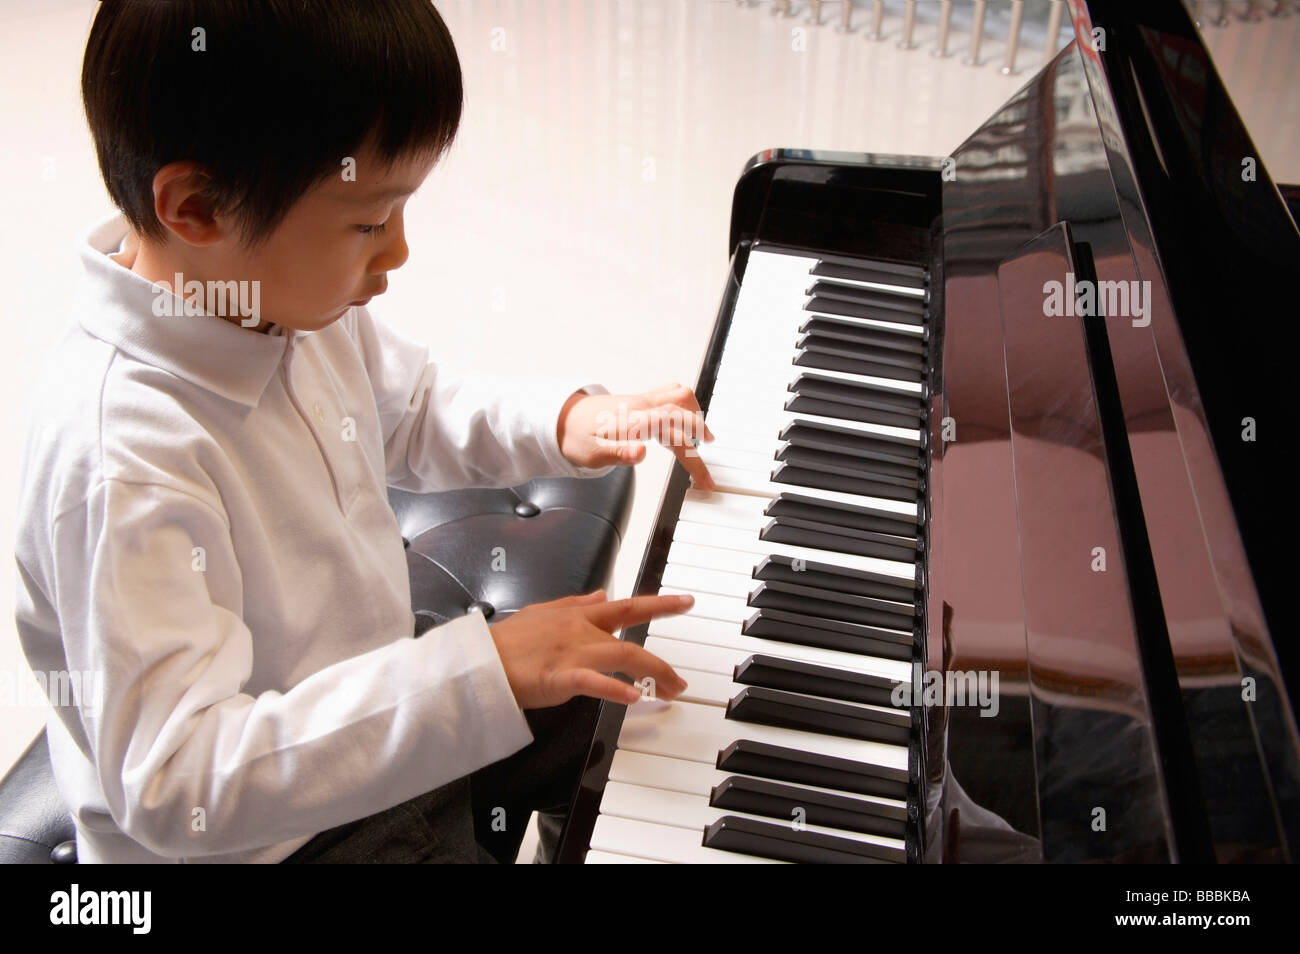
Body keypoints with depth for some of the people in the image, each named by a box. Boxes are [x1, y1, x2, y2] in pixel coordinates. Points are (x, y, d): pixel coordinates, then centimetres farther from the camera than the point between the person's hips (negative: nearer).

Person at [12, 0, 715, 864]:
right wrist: (481, 672, -41)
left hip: (370, 719, 8)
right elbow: (173, 783, -36)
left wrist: (562, 420, -5)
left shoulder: (301, 303, -8)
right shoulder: (120, 457, -34)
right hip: (268, 837, -8)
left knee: (619, 705, 18)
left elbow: (414, 411, 13)